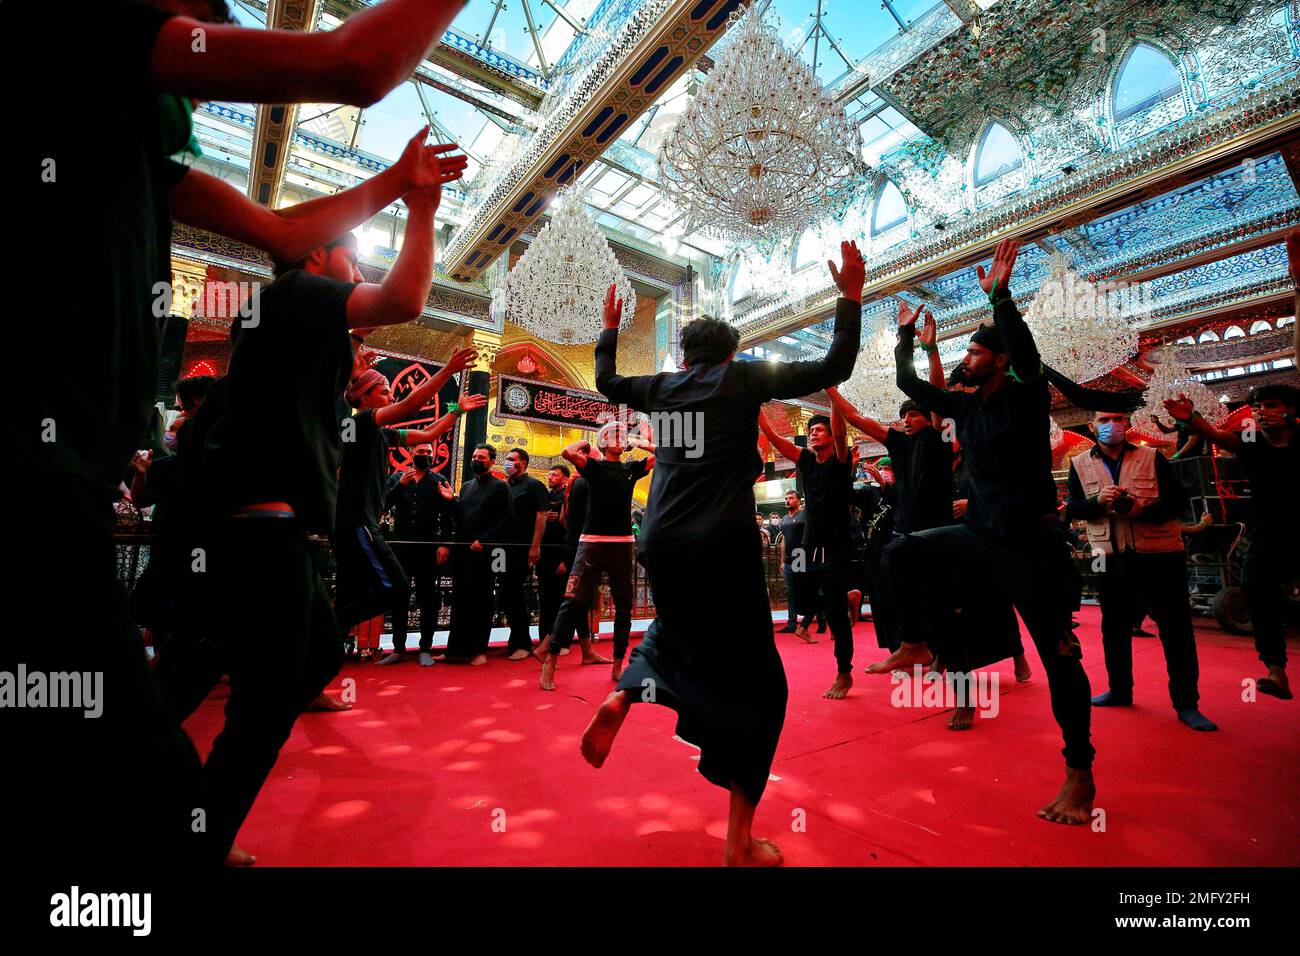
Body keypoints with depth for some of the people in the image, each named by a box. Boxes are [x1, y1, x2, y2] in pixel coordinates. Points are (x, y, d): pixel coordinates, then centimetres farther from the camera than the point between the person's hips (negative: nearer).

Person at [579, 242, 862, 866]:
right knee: (755, 683, 8)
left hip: (661, 544, 4)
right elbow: (834, 368, 5)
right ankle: (740, 842, 12)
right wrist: (850, 294, 15)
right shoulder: (745, 377, 6)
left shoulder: (665, 385, 14)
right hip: (724, 546, -4)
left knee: (676, 629, 34)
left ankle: (621, 697, 7)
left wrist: (610, 328, 43)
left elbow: (607, 382, 30)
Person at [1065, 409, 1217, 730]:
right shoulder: (1080, 464, 4)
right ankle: (1120, 690, 28)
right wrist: (1098, 501, -19)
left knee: (1176, 629, 2)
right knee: (1114, 628, 12)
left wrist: (1144, 509, -20)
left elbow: (1180, 500, -2)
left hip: (1160, 556, -2)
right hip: (1112, 560, 2)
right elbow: (1072, 509, 1)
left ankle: (1186, 704, 13)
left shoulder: (1152, 457, 1)